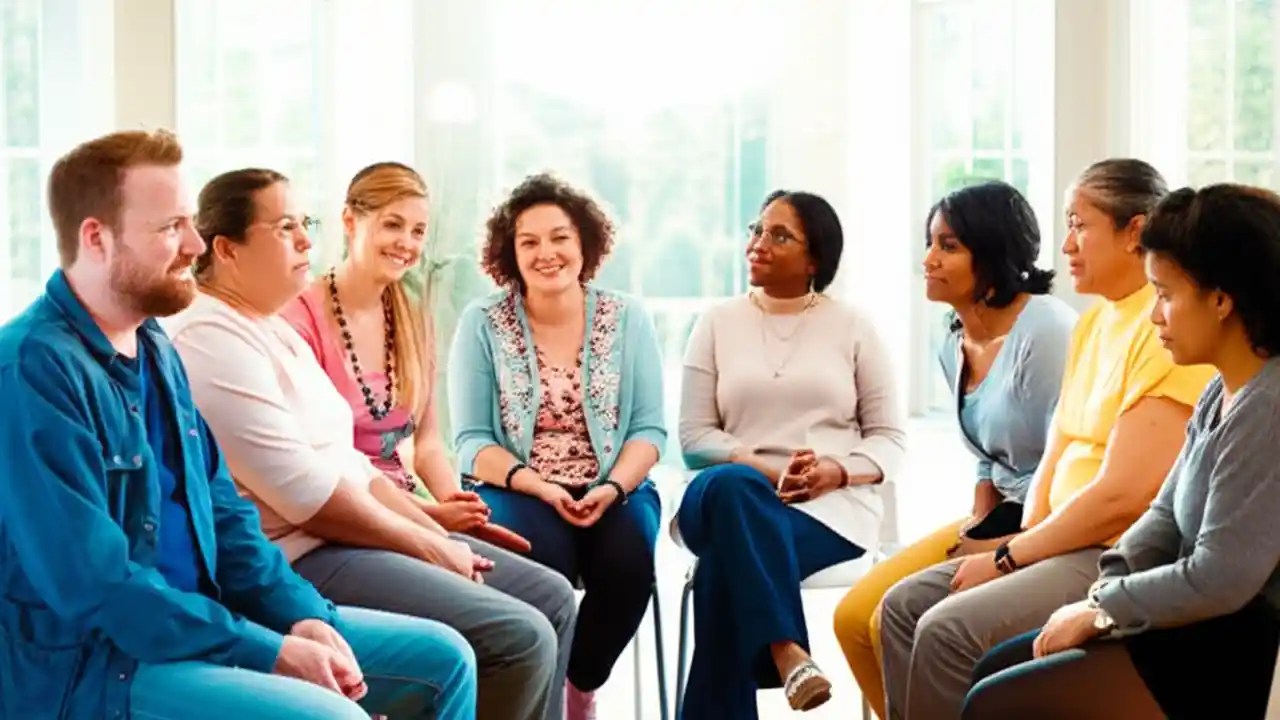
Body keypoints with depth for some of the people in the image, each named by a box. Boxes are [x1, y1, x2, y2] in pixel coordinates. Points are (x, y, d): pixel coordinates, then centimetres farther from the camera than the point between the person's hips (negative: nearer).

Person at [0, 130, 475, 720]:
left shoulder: (154, 345, 11)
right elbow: (95, 587, -24)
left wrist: (304, 617, -1)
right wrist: (271, 653, -20)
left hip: (193, 620, 9)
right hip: (91, 660, -9)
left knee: (442, 658, 7)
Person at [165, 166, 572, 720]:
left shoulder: (274, 331, 17)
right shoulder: (211, 339, -16)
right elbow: (308, 494, -21)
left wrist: (435, 532, 4)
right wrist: (430, 547, -13)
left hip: (341, 538, 11)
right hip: (295, 560, -11)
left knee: (551, 597, 10)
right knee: (520, 639, -20)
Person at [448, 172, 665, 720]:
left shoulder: (626, 319, 4)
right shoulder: (482, 323, 0)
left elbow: (648, 428, 2)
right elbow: (472, 441, -2)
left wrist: (612, 488, -17)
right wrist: (539, 486, -18)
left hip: (612, 491, 2)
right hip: (518, 491, -2)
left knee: (629, 564, -29)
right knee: (544, 567, -33)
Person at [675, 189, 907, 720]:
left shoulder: (852, 327, 10)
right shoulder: (717, 323, 13)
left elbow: (889, 438, 8)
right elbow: (694, 437, 6)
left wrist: (836, 470, -14)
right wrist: (767, 469, -12)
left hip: (832, 505, -1)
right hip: (740, 496, 1)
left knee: (723, 568, -35)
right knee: (731, 485, -40)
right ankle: (785, 651, -45)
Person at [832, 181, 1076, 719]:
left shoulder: (1045, 329, -19)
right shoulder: (954, 344, 9)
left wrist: (1006, 550, -16)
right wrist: (975, 531, 4)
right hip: (1001, 520, 9)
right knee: (853, 617, 2)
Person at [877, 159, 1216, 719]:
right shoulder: (1094, 320, 13)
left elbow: (1122, 496, -21)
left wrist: (1008, 559, -13)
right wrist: (1025, 540, -4)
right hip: (1068, 543, 9)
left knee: (949, 629, -22)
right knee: (904, 606, 1)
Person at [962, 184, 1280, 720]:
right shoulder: (1223, 393, 10)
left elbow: (1220, 580, -26)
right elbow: (1165, 515, 13)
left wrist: (1101, 608, -13)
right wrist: (1103, 592, -4)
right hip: (1202, 624, 10)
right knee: (996, 672, 14)